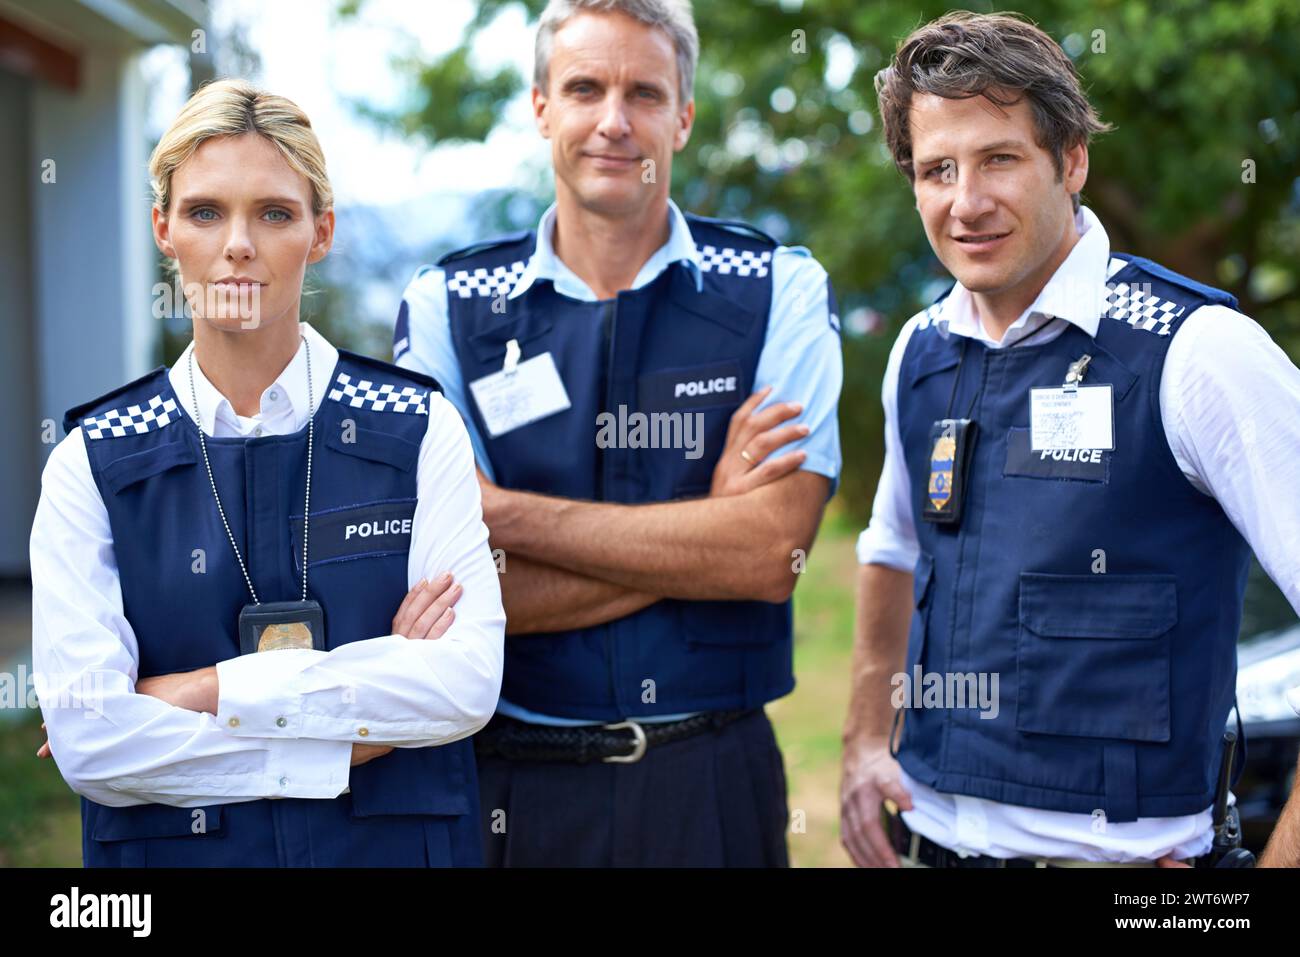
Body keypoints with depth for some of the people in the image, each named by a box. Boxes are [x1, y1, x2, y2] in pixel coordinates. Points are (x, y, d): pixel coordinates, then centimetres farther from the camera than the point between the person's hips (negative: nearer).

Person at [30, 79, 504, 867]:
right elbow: (86, 737, -15)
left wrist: (203, 690, -18)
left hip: (396, 842, 0)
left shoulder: (418, 427, -5)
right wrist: (362, 712, -17)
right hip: (170, 846, 0)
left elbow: (467, 681, -16)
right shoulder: (93, 460, -5)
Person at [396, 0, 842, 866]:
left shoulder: (779, 292, -1)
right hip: (515, 784, 0)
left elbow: (771, 551, -14)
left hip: (712, 778, 0)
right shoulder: (445, 308, -1)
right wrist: (701, 534, -13)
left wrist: (503, 513, -15)